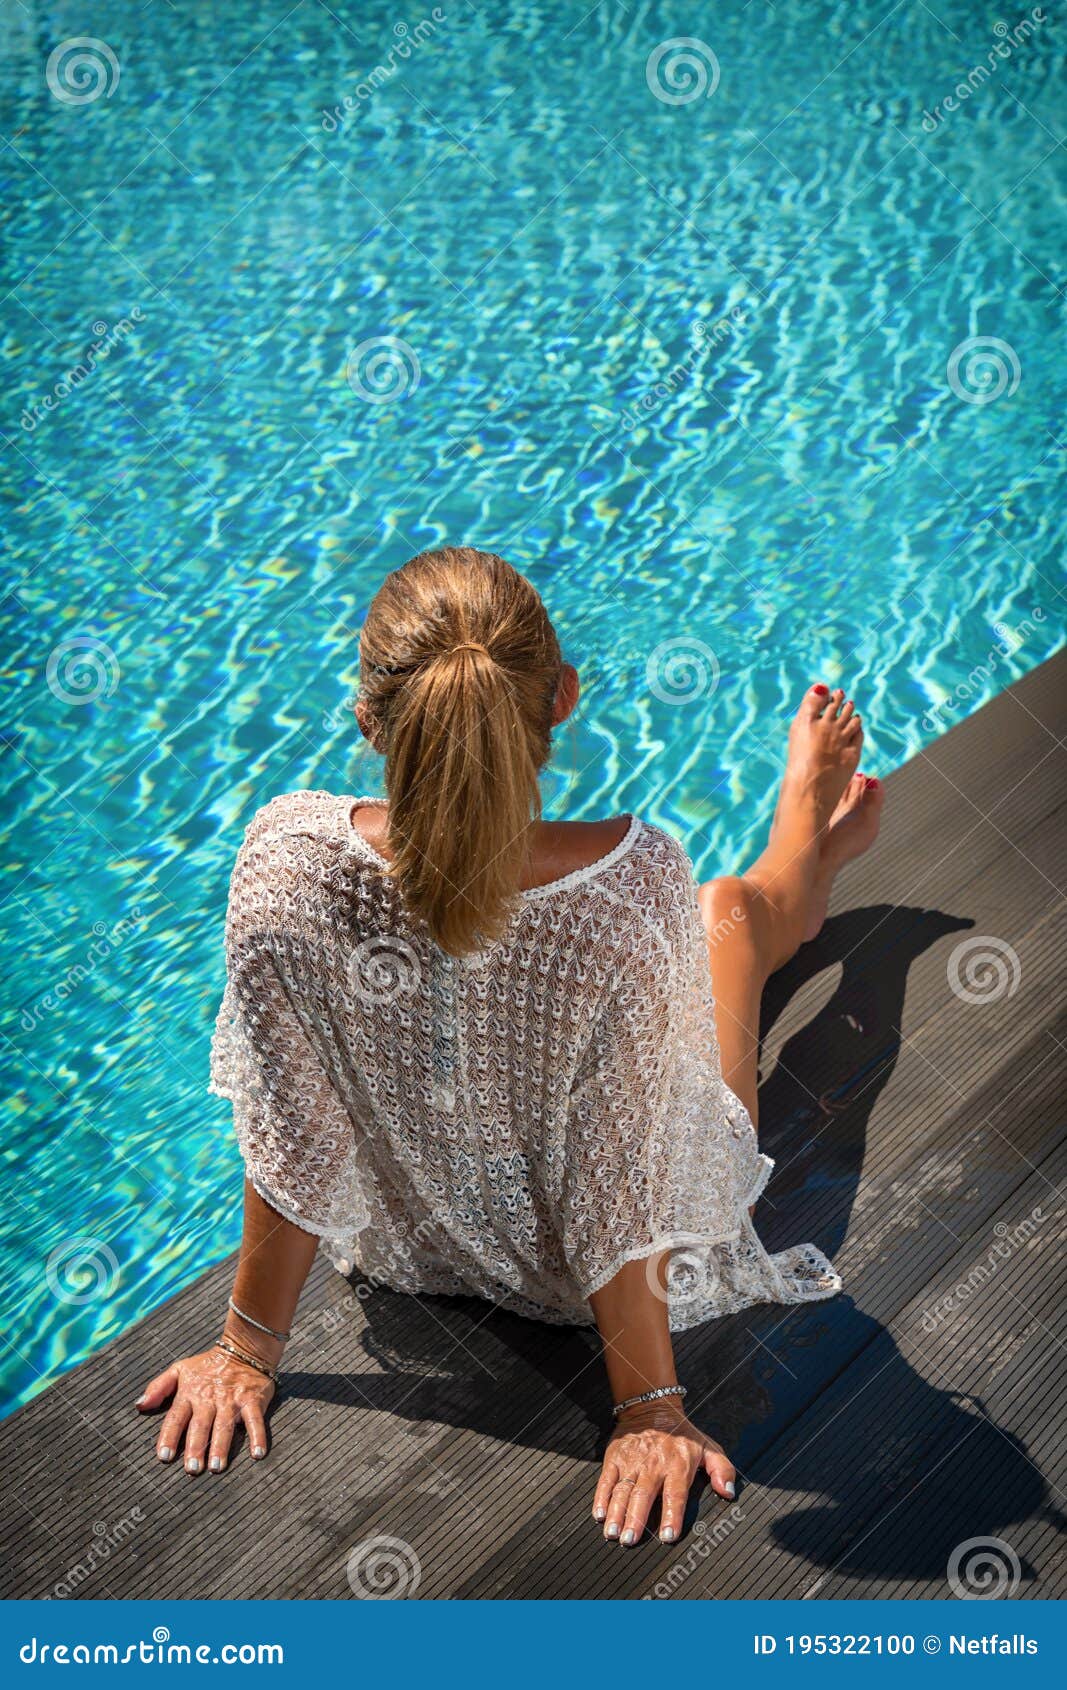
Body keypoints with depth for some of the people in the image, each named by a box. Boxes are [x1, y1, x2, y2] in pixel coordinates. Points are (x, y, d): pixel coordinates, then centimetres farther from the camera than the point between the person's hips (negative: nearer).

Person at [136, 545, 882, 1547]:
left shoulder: (288, 865, -34)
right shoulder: (634, 884, -39)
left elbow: (290, 1145, -22)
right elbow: (625, 1183, -29)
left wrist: (249, 1348, -6)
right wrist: (650, 1410, -14)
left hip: (407, 1246, 3)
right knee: (730, 907, 24)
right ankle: (813, 826, 64)